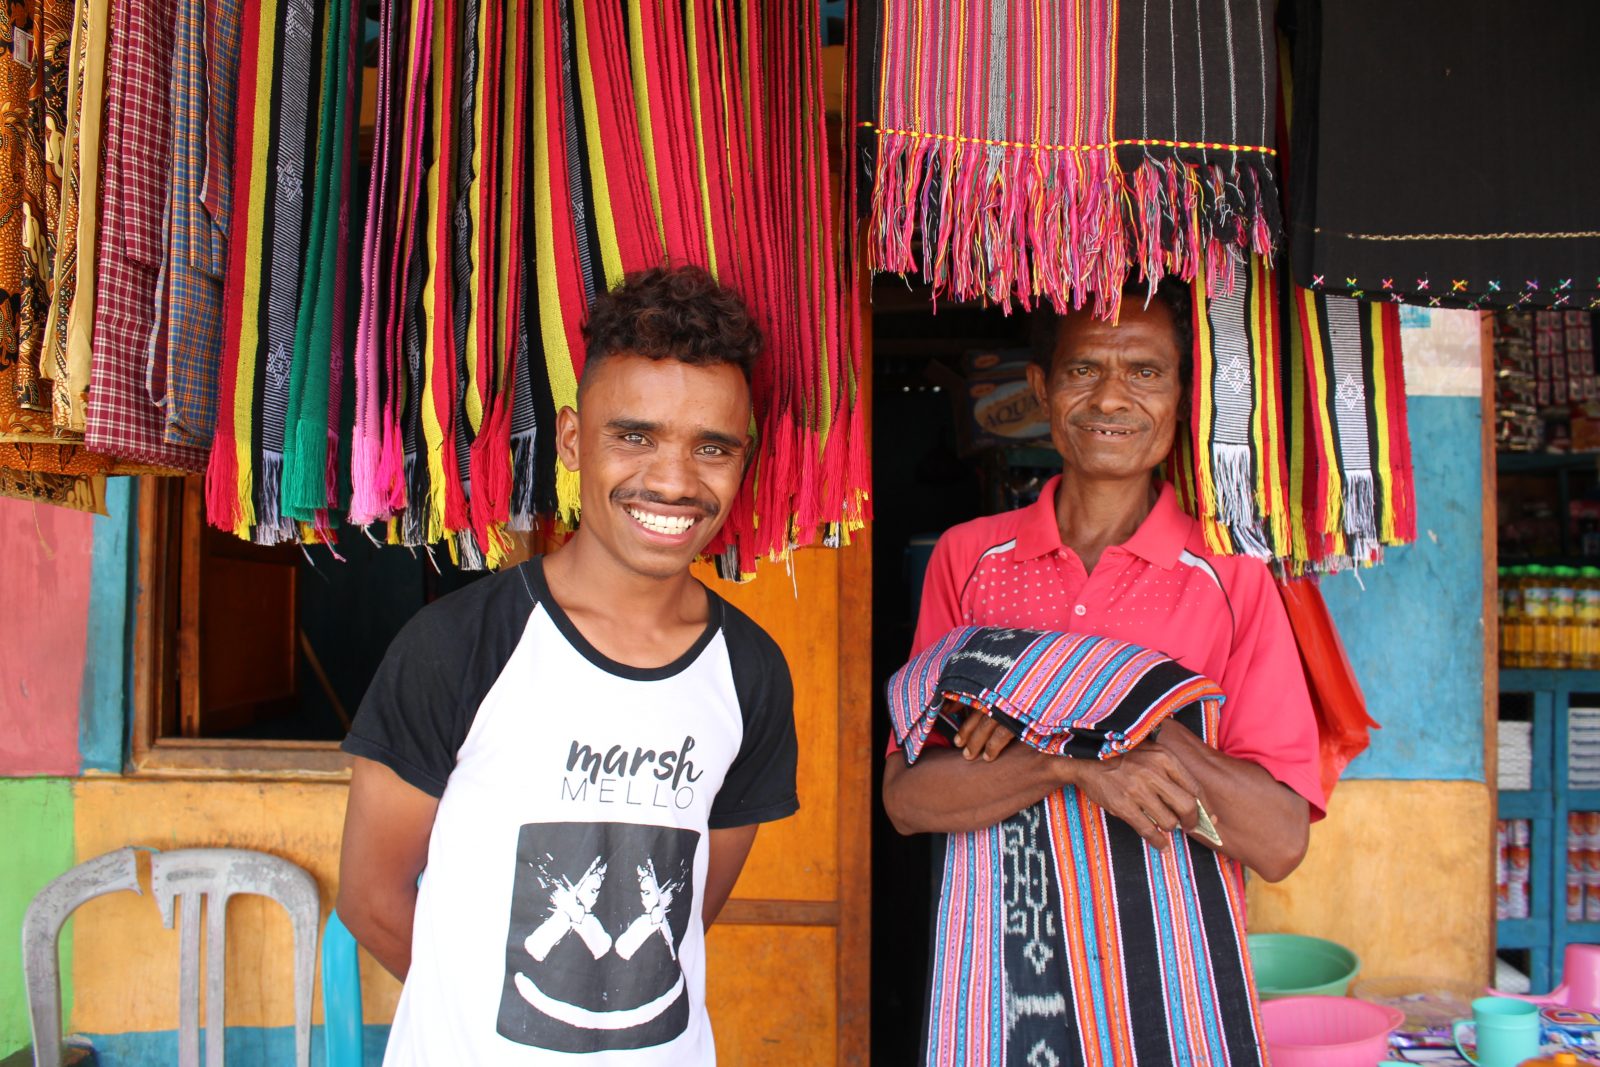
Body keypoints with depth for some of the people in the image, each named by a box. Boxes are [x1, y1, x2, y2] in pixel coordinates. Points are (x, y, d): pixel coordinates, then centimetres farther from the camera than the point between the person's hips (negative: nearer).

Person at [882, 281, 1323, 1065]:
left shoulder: (1232, 580, -4)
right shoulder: (967, 558, 0)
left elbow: (1279, 842, -10)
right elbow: (906, 799, -5)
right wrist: (1075, 762, -21)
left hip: (1174, 985, -1)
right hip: (1000, 978, 1)